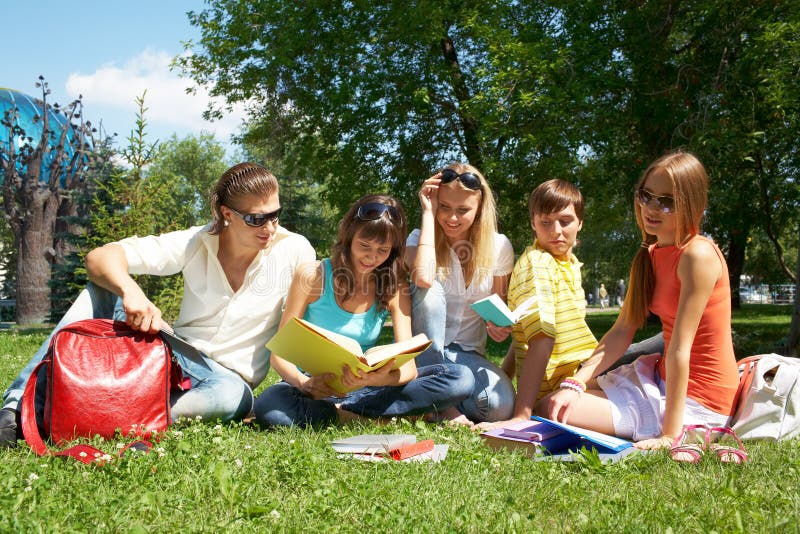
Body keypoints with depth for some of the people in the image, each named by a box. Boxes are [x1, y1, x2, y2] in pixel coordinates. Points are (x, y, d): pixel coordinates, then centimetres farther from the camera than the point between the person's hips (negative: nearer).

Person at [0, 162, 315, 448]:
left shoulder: (294, 252, -12)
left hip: (224, 377, -2)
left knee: (234, 396, -40)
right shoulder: (196, 243, -7)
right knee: (102, 290, -19)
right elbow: (99, 258, -15)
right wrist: (130, 291, -37)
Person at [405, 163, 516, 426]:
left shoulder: (498, 246, -3)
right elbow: (423, 278, -32)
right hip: (421, 351, 0)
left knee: (501, 405, -31)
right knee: (429, 291, -32)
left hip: (468, 353, 1)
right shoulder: (420, 238, -8)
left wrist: (501, 326, -17)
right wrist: (428, 213, -23)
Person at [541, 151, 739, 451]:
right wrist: (575, 384, -10)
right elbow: (622, 330, 2)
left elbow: (680, 348, -24)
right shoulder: (650, 255, 7)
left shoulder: (698, 255, -20)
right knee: (558, 403, 12)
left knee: (552, 412, -11)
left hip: (695, 400, -8)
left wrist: (669, 436, -24)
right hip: (661, 378, 9)